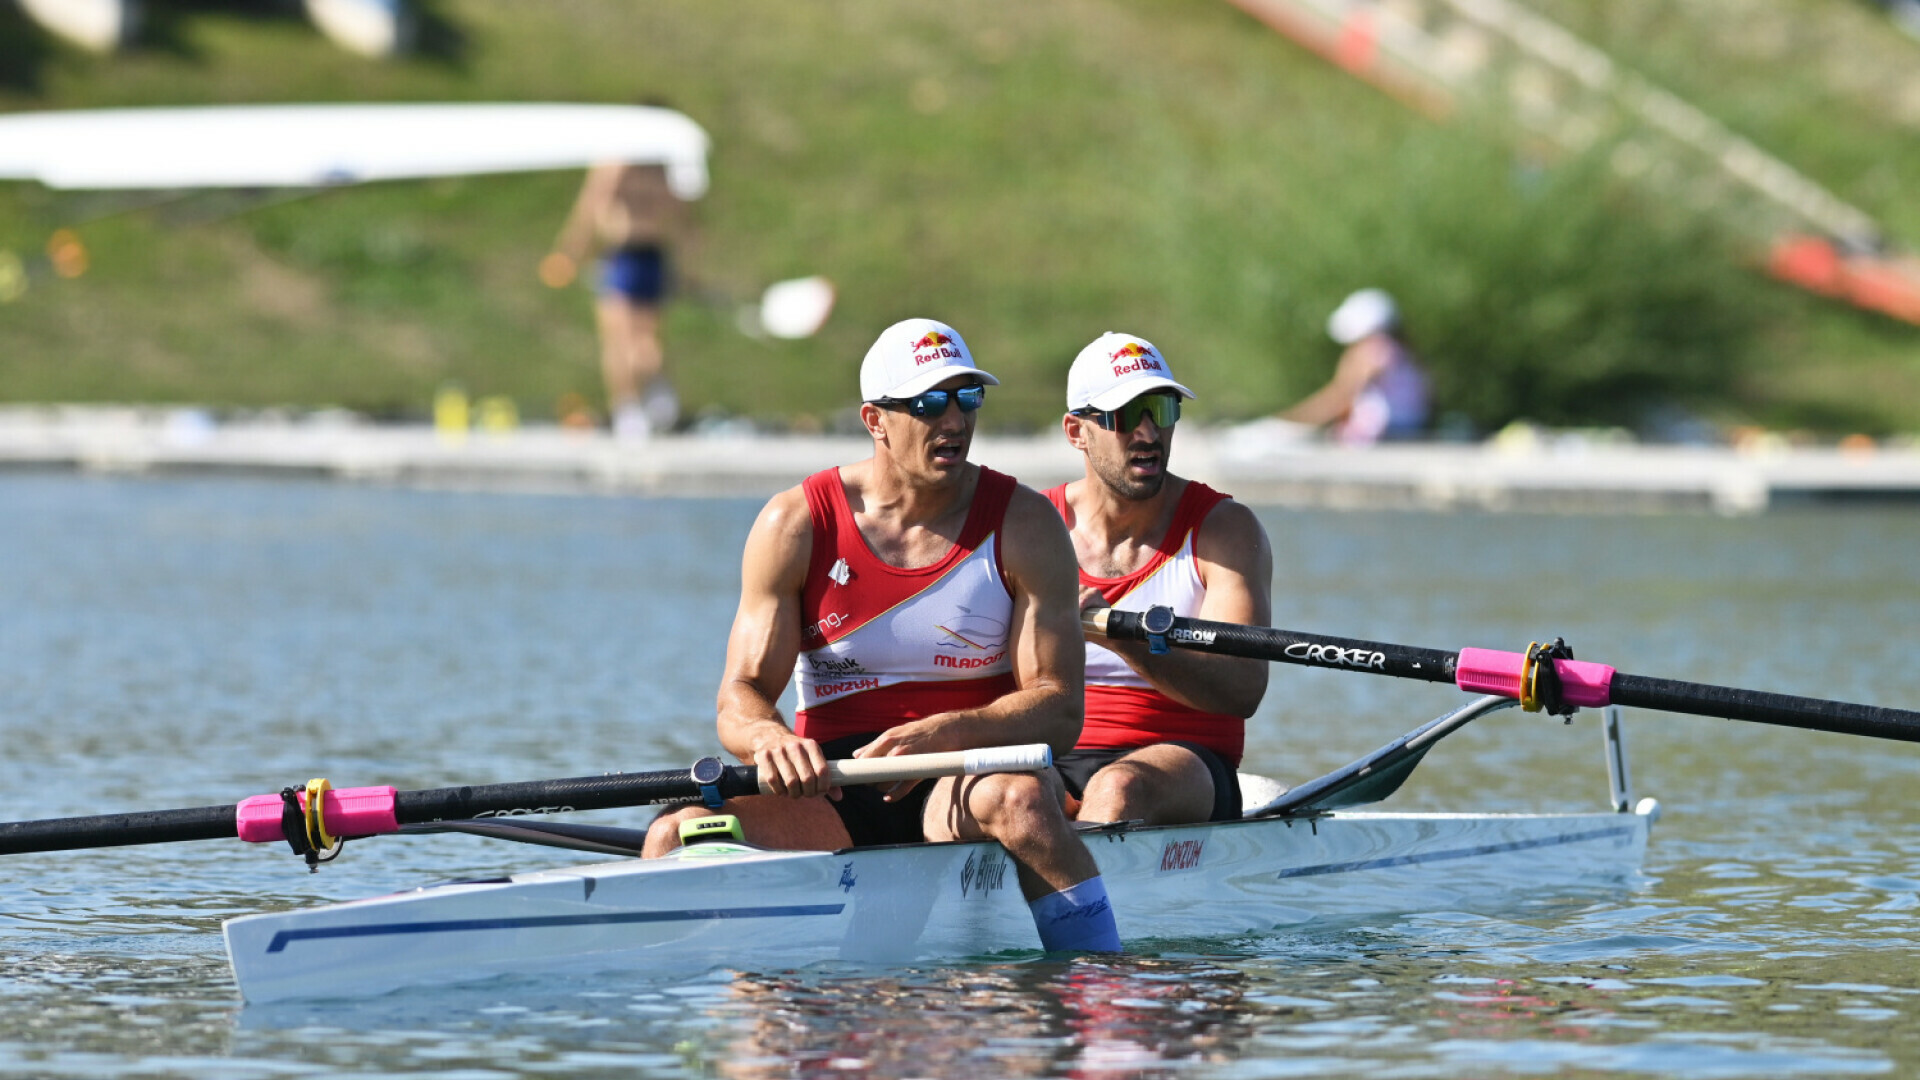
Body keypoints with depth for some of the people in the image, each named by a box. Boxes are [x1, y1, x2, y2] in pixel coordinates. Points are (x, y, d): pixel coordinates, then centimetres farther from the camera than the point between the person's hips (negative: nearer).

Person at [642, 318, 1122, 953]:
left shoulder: (1024, 525, 1)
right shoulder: (795, 525, 3)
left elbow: (1058, 711, -6)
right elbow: (740, 698, -2)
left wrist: (942, 734, -26)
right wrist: (768, 736, -29)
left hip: (968, 779, -1)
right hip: (833, 788, 1)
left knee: (1019, 797, -38)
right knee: (676, 835, -26)